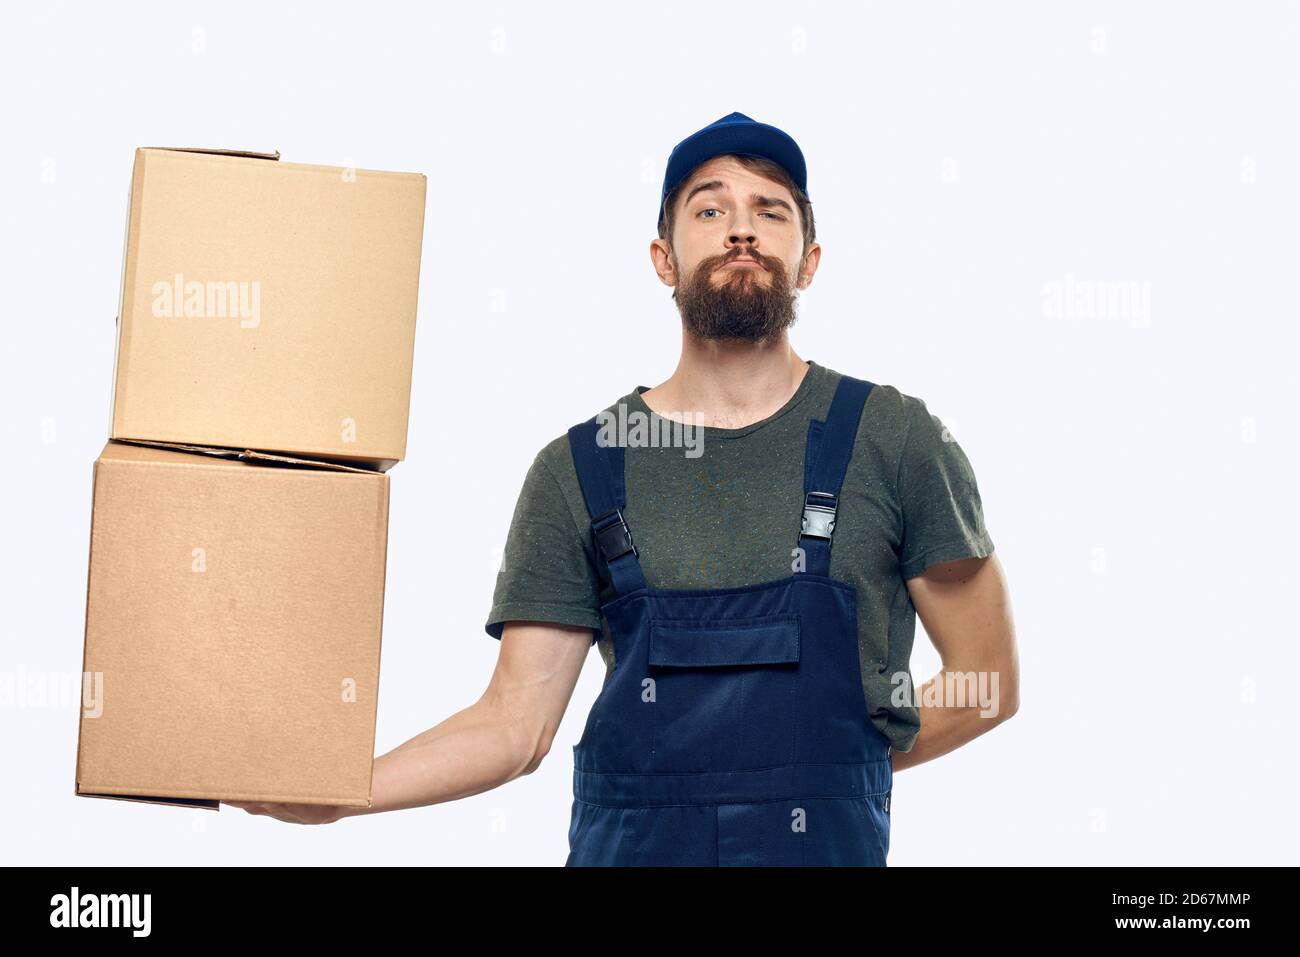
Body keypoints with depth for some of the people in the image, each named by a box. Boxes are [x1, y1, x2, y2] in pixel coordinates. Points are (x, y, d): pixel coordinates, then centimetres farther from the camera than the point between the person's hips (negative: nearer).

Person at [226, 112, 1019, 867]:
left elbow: (989, 682, 2)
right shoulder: (577, 471, 2)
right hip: (623, 846, 1)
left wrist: (820, 772, -3)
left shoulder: (894, 440, -1)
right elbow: (515, 726, -1)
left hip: (826, 844, -1)